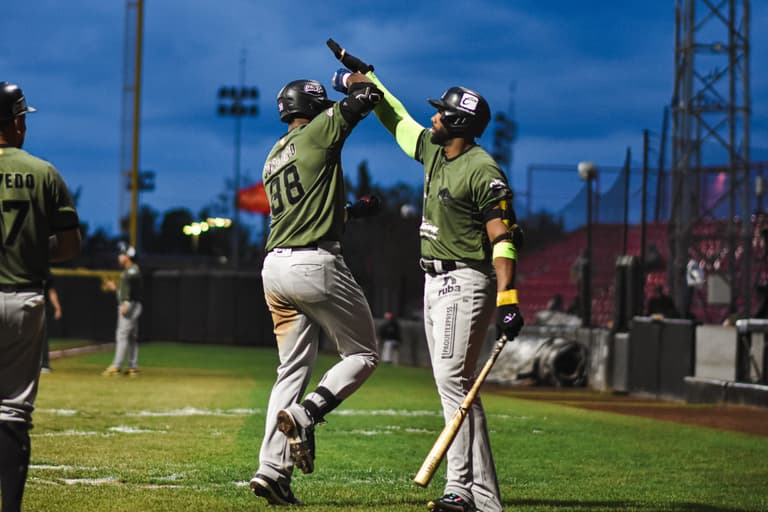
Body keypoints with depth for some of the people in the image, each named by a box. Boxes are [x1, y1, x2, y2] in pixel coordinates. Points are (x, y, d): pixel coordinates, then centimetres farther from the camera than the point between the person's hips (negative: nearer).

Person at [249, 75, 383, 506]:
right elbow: (366, 98, 0)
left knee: (293, 369, 10)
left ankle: (272, 470, 0)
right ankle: (305, 414, -17)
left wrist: (354, 210, 33)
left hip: (275, 268, 8)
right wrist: (360, 79, 21)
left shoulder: (273, 159, 22)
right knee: (364, 354, 6)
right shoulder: (319, 132, 0)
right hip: (315, 265, -8)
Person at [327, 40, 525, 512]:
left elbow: (503, 239, -21)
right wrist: (366, 80, 32)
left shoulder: (483, 171, -16)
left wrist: (508, 299, -28)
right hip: (436, 282, 10)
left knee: (453, 380, -17)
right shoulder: (434, 151, 10)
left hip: (465, 284, -10)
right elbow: (399, 120, 28)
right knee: (452, 385, 6)